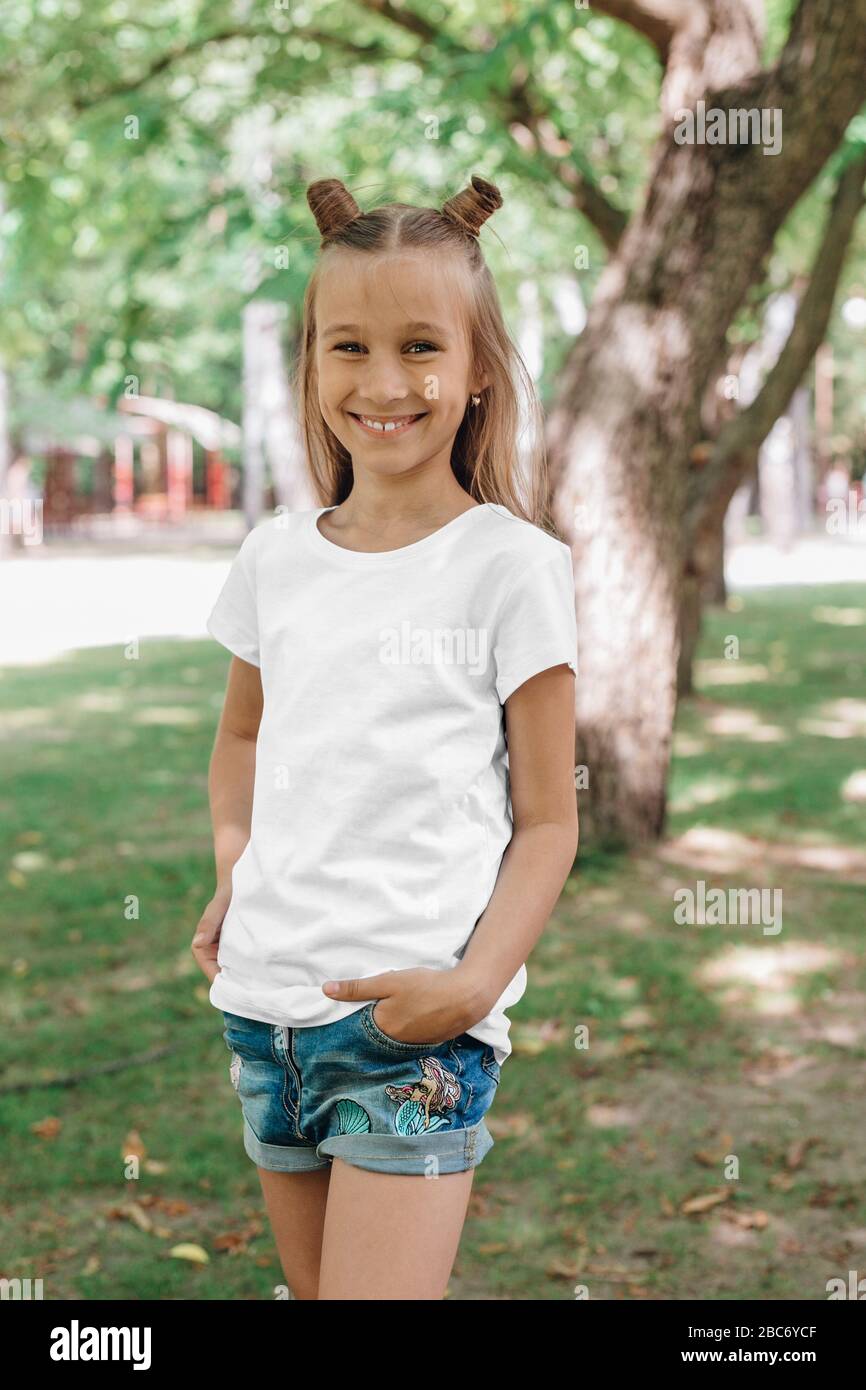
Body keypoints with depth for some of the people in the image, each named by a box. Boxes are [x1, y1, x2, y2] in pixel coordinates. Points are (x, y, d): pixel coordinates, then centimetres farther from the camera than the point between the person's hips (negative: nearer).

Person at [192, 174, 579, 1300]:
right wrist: (232, 865, 7)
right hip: (266, 1001, 5)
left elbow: (547, 824, -5)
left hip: (419, 1019, -5)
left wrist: (476, 981, -18)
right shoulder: (275, 558, 8)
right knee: (314, 1288, 16)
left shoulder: (511, 564, -6)